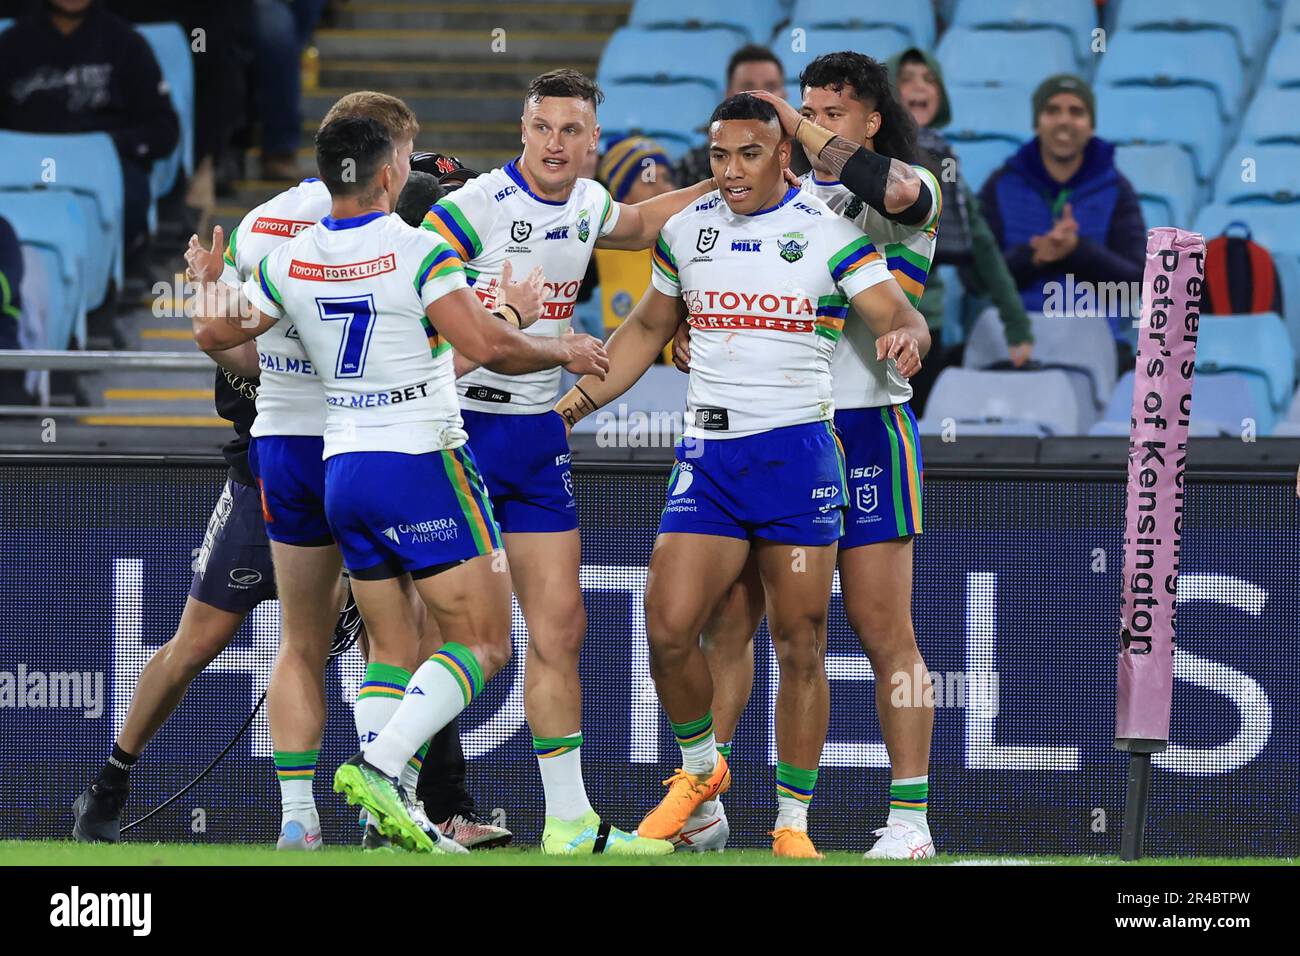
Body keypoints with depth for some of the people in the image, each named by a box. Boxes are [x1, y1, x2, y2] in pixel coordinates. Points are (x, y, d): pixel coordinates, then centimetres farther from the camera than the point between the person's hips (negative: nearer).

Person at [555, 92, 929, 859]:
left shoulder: (826, 232, -4)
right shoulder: (687, 229, 8)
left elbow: (904, 318, -11)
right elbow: (648, 329, 21)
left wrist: (906, 337, -35)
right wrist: (572, 405, 17)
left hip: (797, 452, -3)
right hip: (709, 454, 3)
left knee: (800, 647, -1)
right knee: (668, 630, -7)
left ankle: (793, 824, 9)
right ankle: (701, 770, 19)